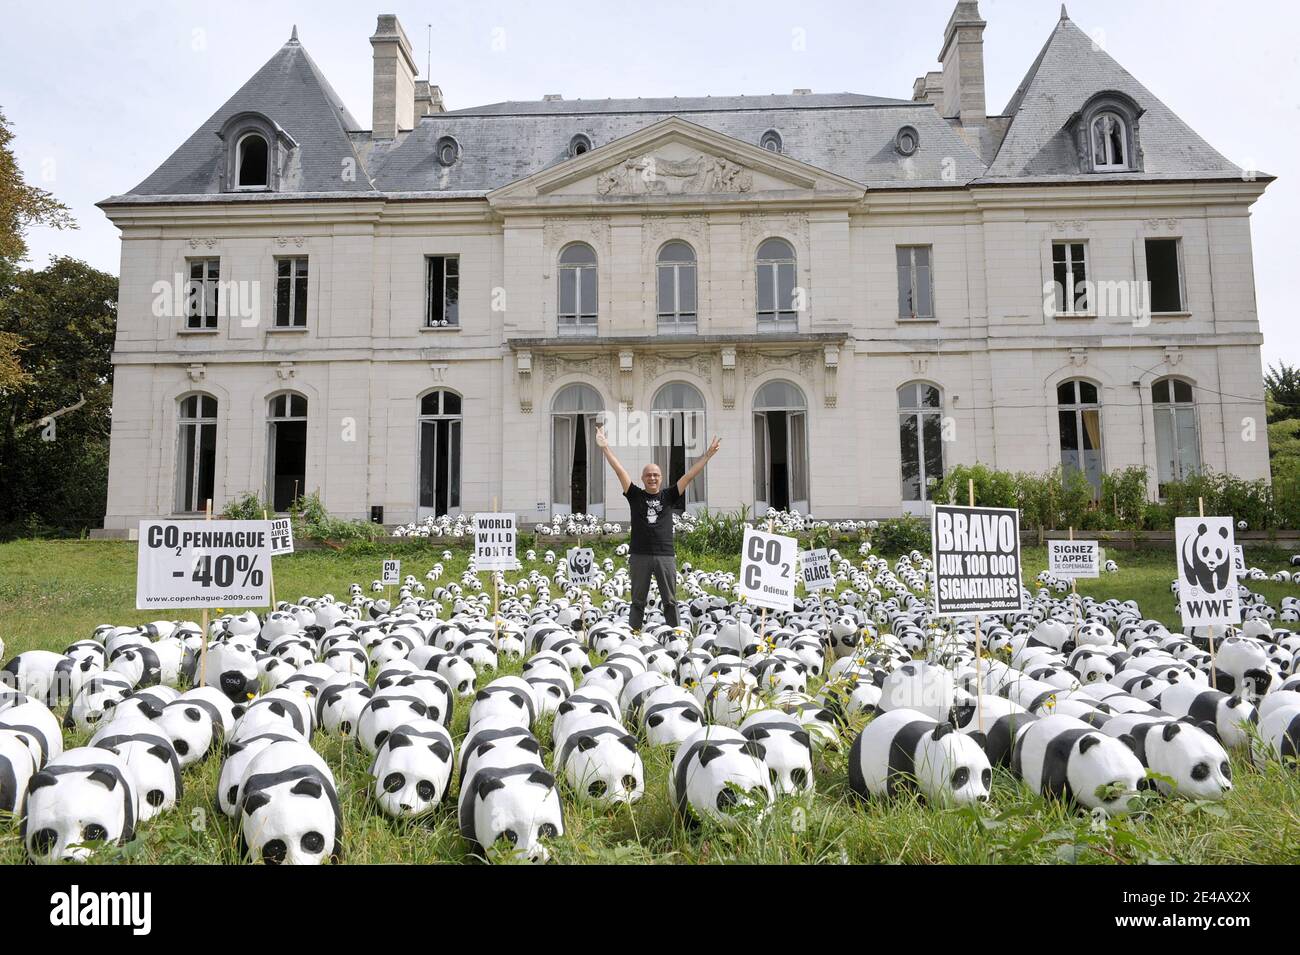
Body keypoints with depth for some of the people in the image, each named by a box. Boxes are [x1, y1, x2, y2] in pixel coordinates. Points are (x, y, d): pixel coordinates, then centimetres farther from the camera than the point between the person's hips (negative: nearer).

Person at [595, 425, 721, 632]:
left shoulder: (669, 496, 8)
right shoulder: (636, 496, 6)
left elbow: (690, 475, 5)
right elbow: (620, 470, 1)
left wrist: (708, 454, 2)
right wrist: (605, 448, -2)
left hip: (666, 555, 1)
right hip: (640, 555, 0)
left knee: (670, 601, 7)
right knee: (638, 602, 8)